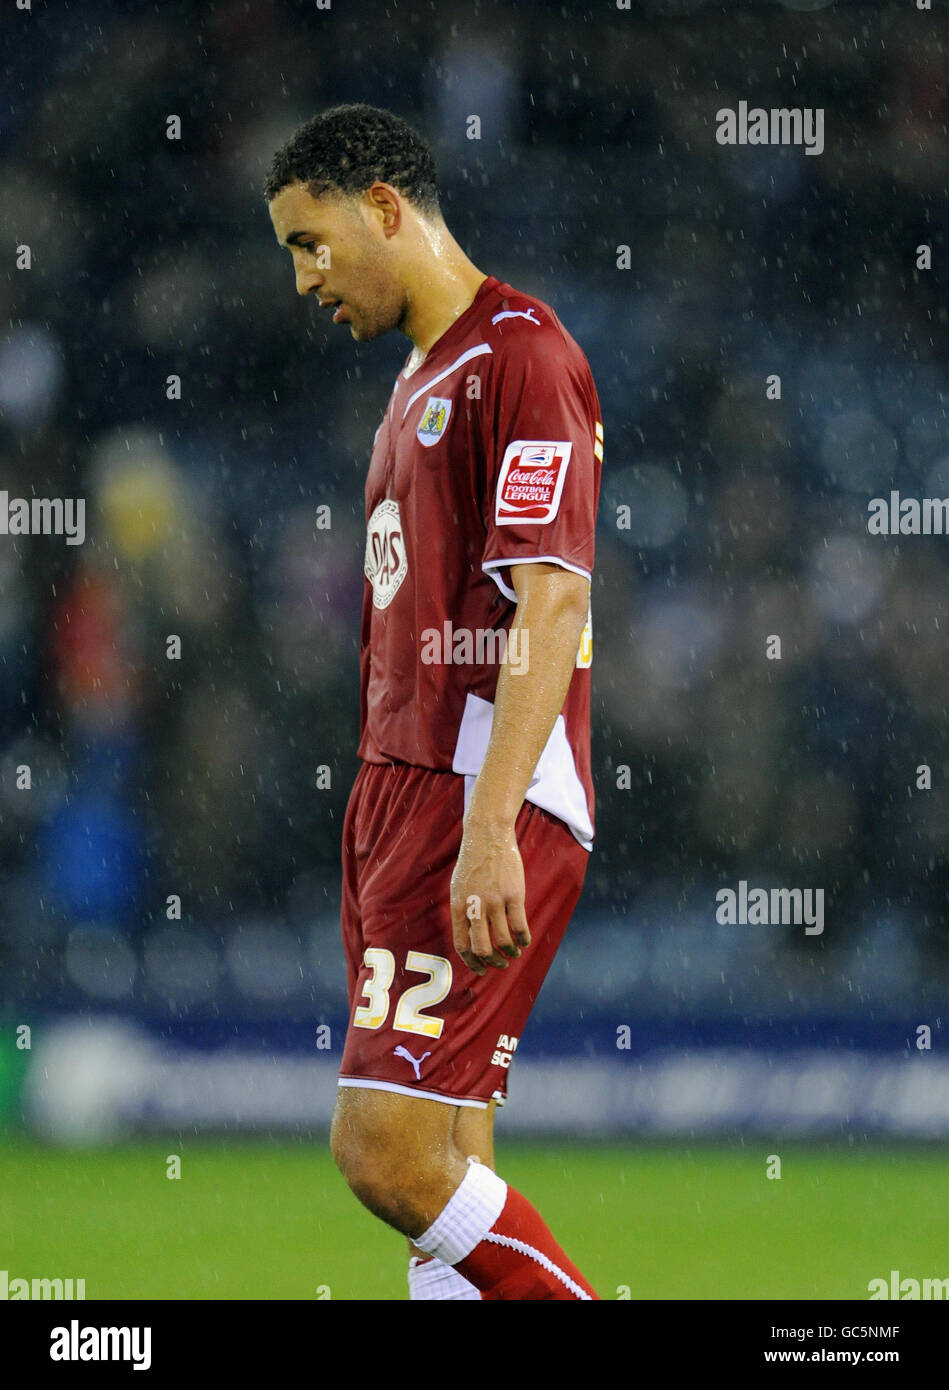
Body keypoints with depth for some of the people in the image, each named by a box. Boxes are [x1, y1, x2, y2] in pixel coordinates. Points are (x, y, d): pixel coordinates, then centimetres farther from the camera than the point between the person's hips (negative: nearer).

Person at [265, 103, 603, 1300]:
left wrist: (488, 830, -27)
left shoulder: (519, 354, -9)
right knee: (443, 1171, 4)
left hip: (478, 803, -10)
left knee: (388, 1152, -16)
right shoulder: (423, 378, 22)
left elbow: (551, 605, -19)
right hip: (403, 794, 10)